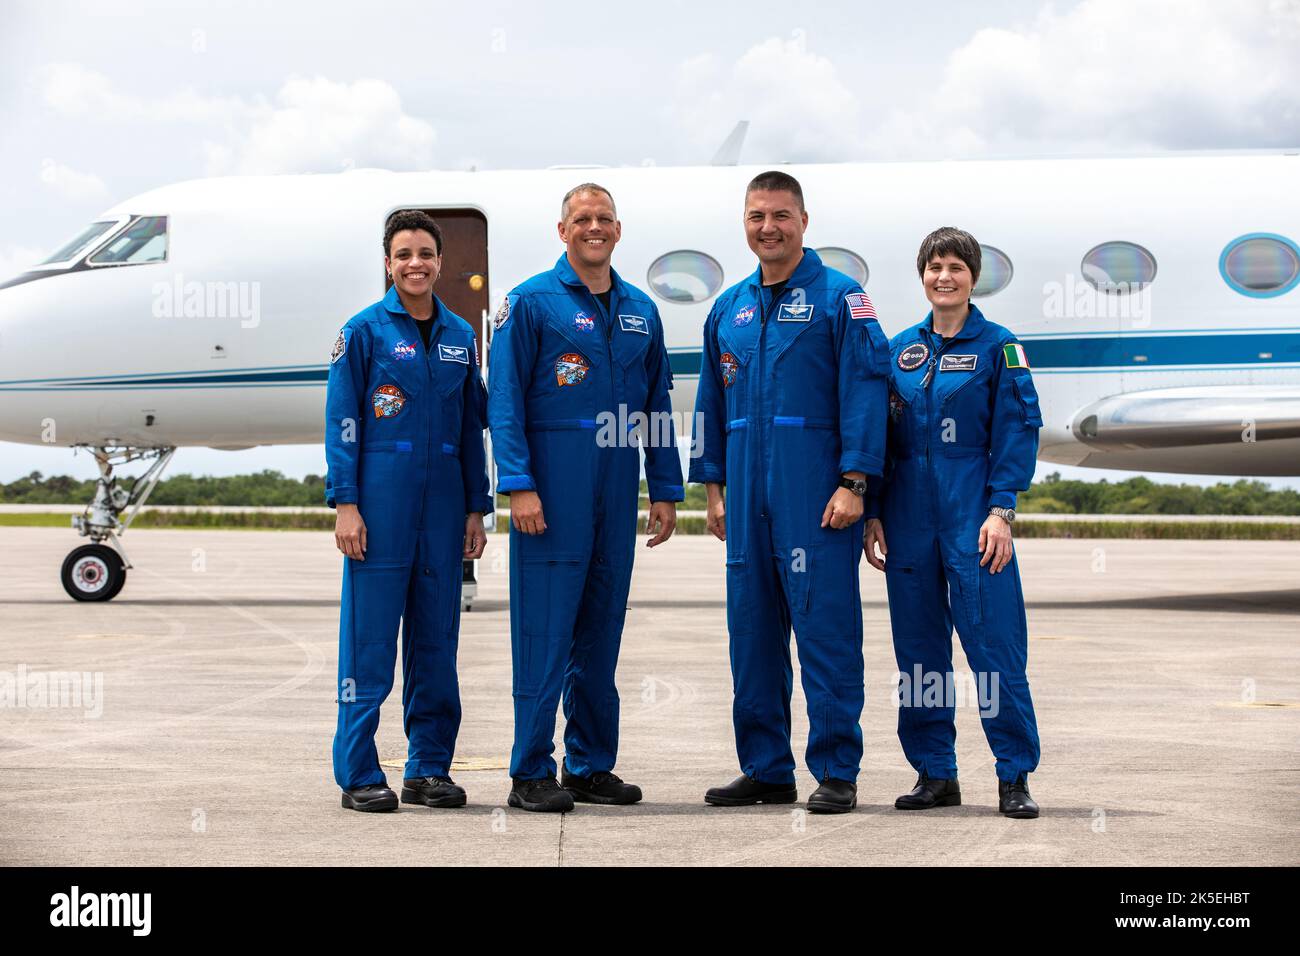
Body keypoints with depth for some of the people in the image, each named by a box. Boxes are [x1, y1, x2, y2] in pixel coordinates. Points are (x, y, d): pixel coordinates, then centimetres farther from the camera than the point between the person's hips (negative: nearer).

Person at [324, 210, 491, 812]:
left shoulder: (460, 337, 12)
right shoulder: (364, 331, -1)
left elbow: (470, 428, 14)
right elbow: (341, 421, -3)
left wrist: (476, 508, 10)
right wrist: (345, 503, -11)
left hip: (442, 502, 5)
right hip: (380, 497, -4)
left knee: (437, 638, 8)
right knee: (370, 637, -2)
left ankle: (430, 767, 16)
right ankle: (359, 773, 4)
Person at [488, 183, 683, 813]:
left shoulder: (640, 311, 14)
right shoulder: (531, 302, -2)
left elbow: (657, 405, 16)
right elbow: (504, 401, -6)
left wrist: (666, 491, 11)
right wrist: (519, 485, -15)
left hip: (616, 493, 5)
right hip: (552, 490, -5)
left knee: (600, 631, 10)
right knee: (544, 632, -5)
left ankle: (591, 766, 19)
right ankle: (531, 774, 1)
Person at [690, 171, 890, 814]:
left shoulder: (839, 297, -2)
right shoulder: (728, 309, 15)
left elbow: (864, 392, -8)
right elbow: (711, 403, 19)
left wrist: (853, 482, -15)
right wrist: (713, 487, 13)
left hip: (817, 495, -6)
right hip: (747, 497, 6)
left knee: (826, 627, -5)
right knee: (752, 631, 8)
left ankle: (837, 772, 2)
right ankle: (766, 768, 17)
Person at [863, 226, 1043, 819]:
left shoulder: (997, 346, 1)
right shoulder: (900, 349, 12)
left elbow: (1017, 431, -4)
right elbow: (881, 436, 14)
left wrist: (1001, 509, -13)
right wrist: (874, 513, 8)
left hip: (974, 513, -4)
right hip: (910, 514, 4)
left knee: (993, 639, -7)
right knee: (918, 643, 6)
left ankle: (1015, 776, 0)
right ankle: (935, 773, 15)